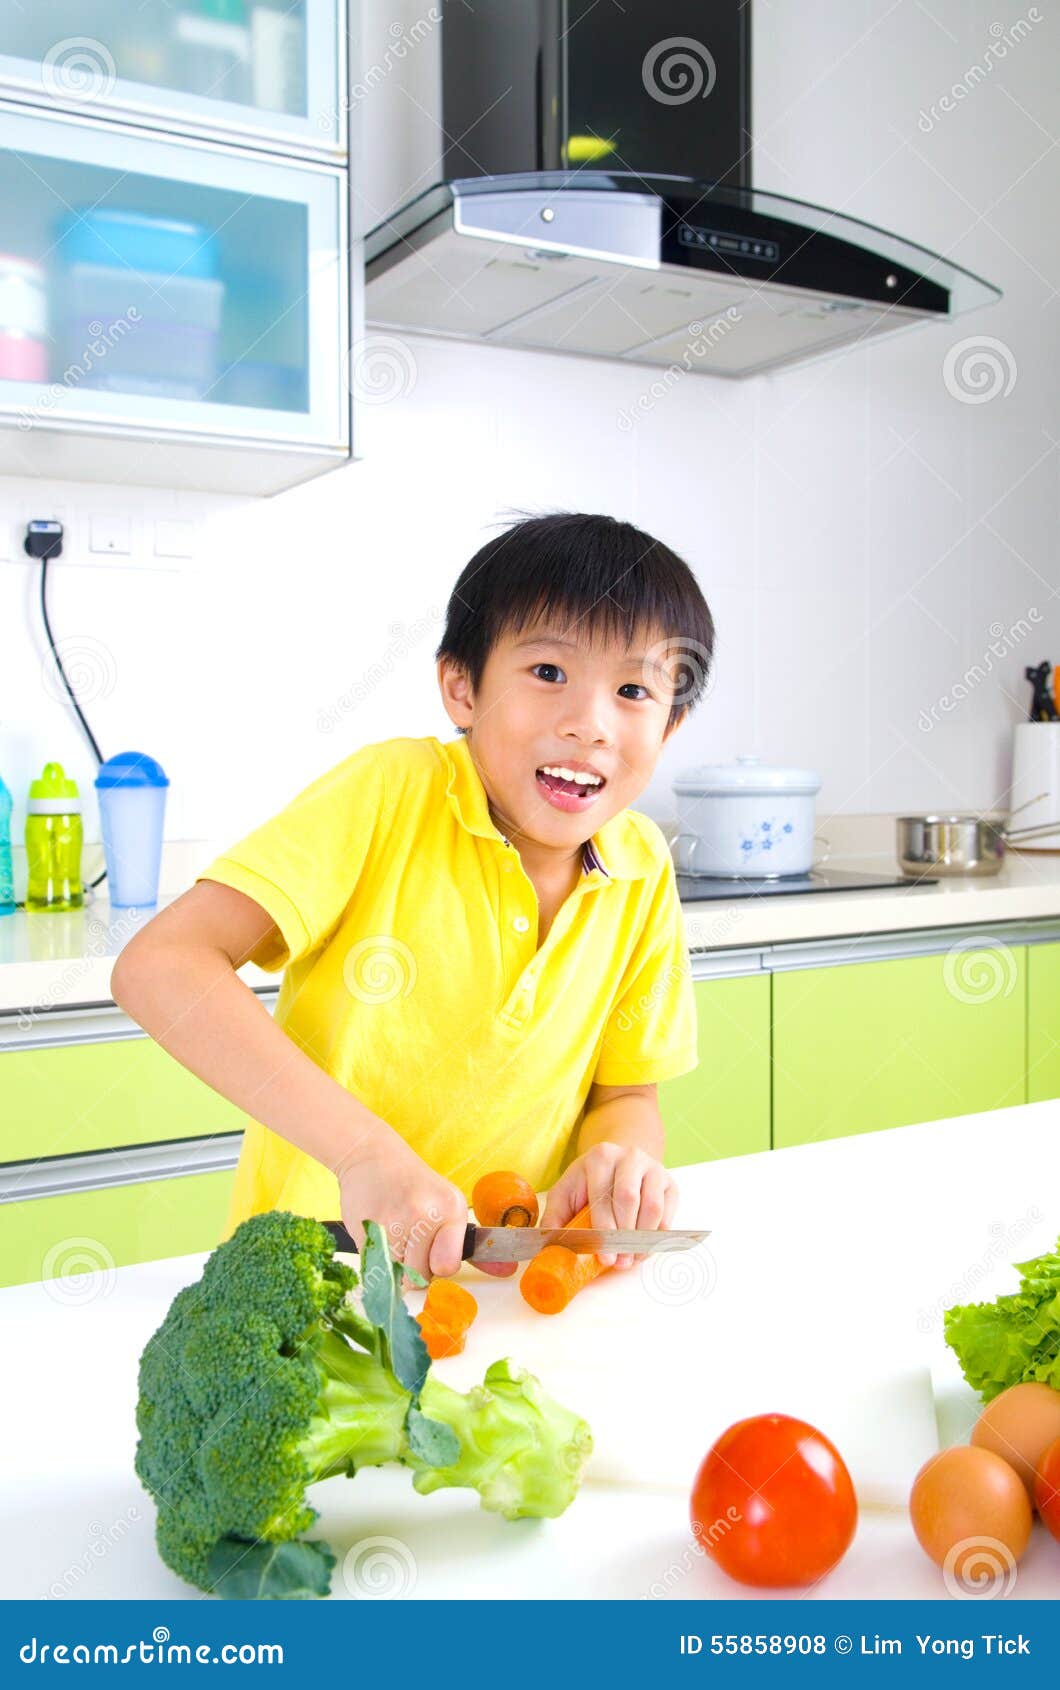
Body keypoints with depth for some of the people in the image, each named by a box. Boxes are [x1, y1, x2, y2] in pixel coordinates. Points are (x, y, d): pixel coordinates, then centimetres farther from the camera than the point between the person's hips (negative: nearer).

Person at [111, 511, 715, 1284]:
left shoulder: (644, 874, -2)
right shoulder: (390, 792, -15)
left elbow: (626, 1095, 8)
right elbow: (159, 967, -23)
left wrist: (622, 1159, -16)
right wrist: (364, 1149, -30)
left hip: (507, 1276, 6)